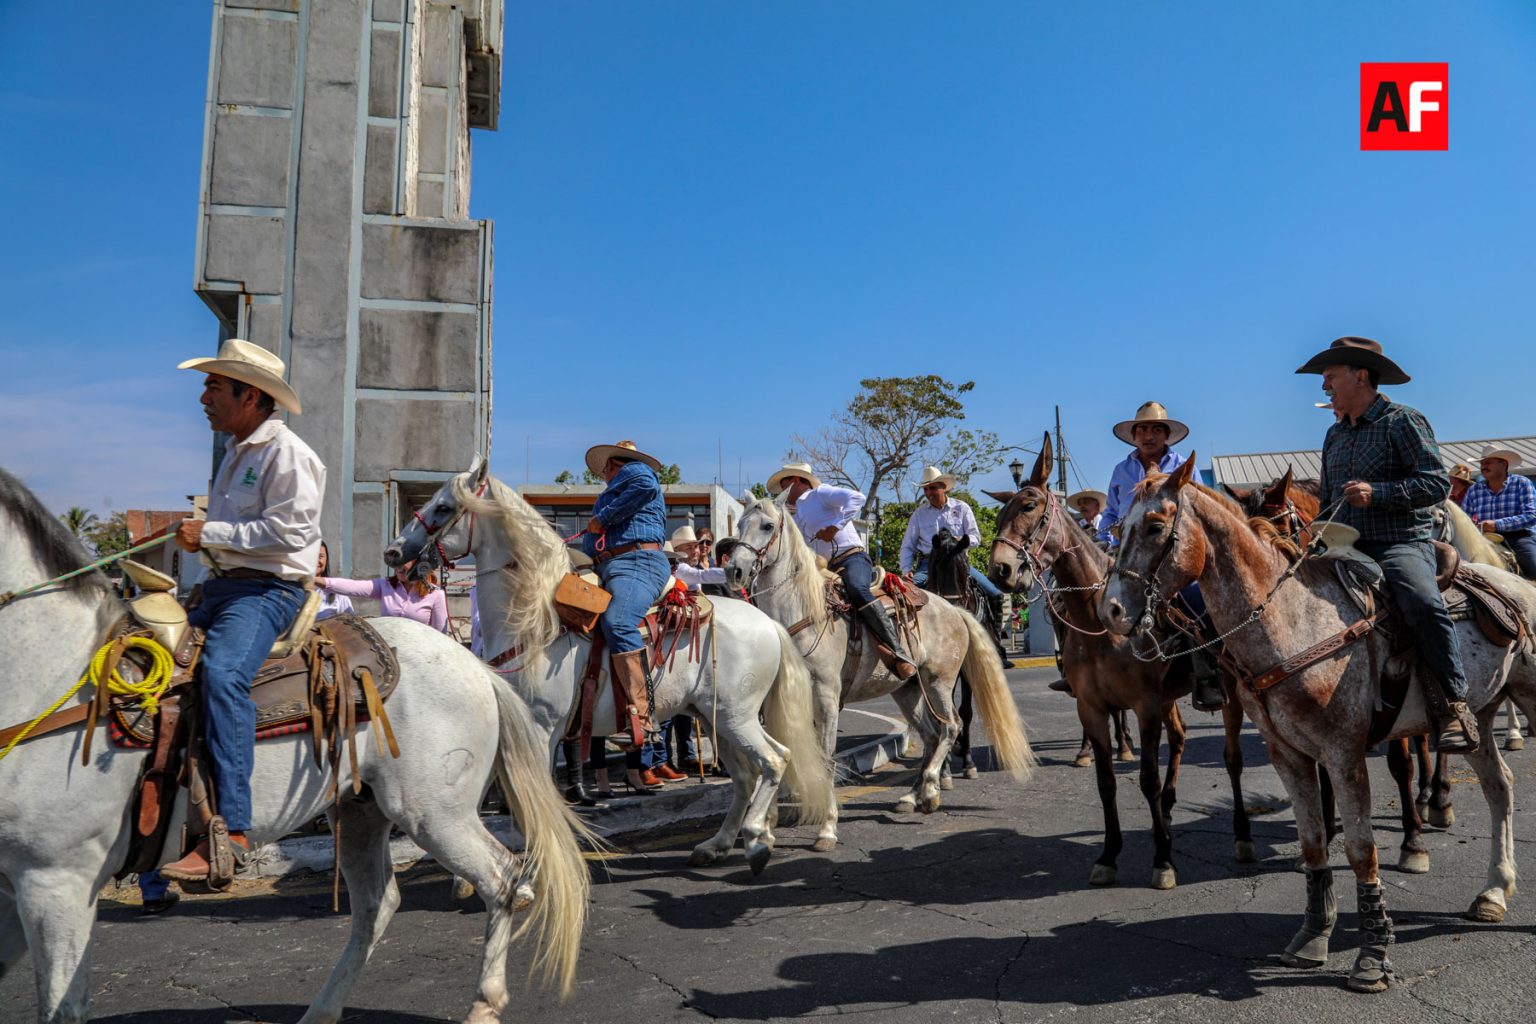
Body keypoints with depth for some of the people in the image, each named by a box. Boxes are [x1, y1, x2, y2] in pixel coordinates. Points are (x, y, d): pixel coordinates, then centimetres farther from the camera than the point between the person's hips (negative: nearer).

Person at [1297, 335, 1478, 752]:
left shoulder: (1403, 421, -2)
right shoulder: (1335, 435, 19)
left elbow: (1438, 482, -11)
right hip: (1346, 548, 7)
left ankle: (1453, 707, -25)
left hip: (1401, 543, -7)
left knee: (1423, 604, -34)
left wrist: (1376, 493, -22)